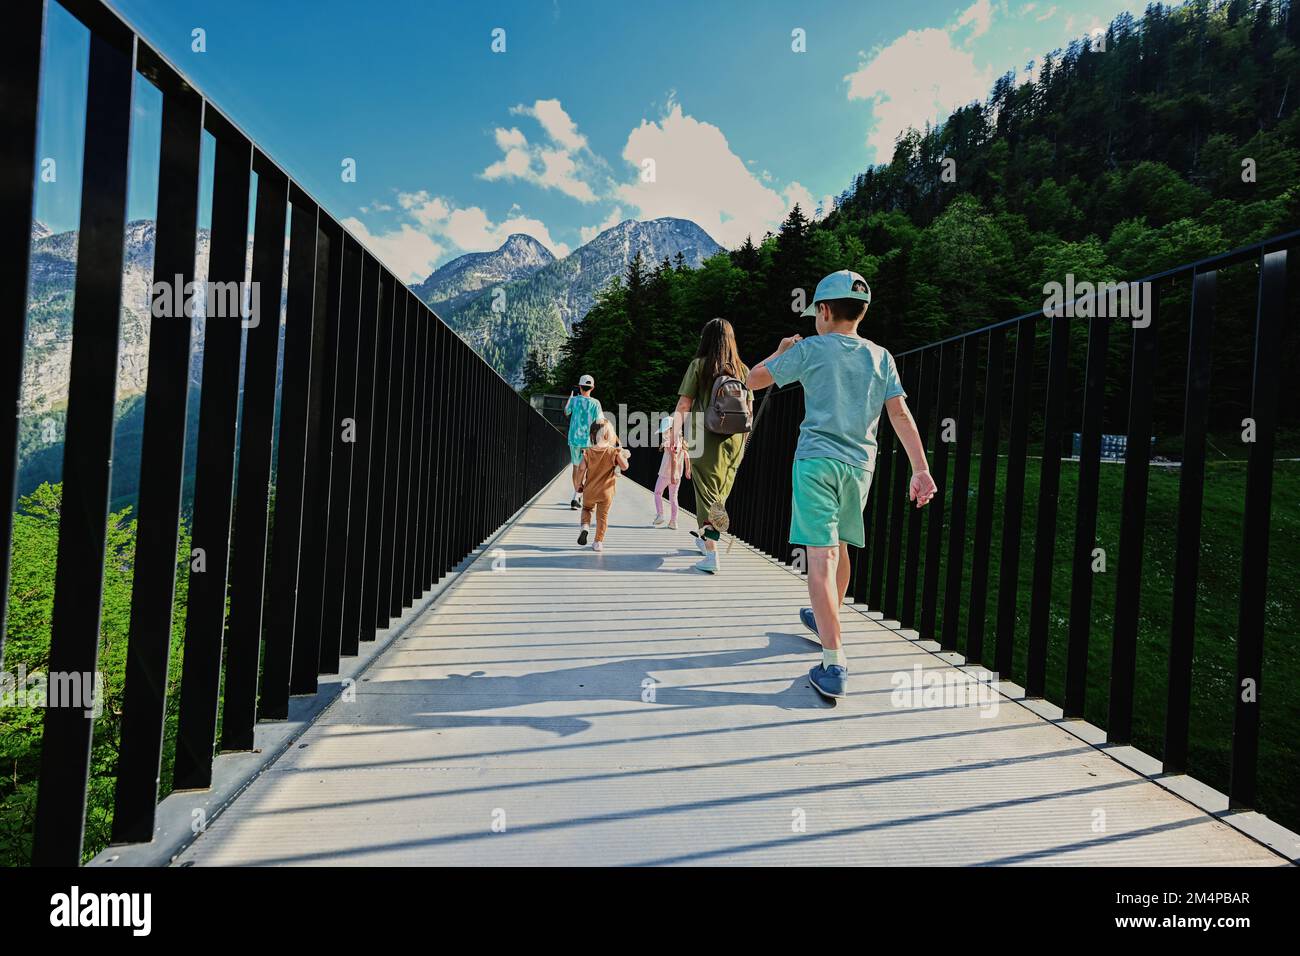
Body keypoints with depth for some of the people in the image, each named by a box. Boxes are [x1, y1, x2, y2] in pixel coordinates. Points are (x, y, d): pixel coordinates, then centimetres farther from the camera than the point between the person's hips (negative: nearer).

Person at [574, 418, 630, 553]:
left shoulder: (588, 452, -7)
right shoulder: (614, 452, -11)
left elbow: (581, 469, -7)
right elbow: (624, 467, -10)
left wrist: (579, 484, 7)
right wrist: (624, 456, 9)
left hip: (589, 491, 1)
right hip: (606, 491, -1)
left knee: (587, 508, 26)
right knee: (602, 516, 11)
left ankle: (584, 526, 0)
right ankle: (598, 542, 13)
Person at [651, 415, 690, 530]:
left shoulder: (670, 440, -15)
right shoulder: (682, 439, 8)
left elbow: (673, 458, -22)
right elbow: (687, 456, 12)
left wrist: (672, 475, -23)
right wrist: (687, 470, 21)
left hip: (666, 473, -7)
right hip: (678, 473, 7)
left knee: (658, 493, 12)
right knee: (673, 497, 12)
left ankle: (660, 516, 3)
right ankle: (673, 522, 12)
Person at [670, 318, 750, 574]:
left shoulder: (699, 365, -3)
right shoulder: (742, 369, 7)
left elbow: (683, 405, -11)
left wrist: (675, 435, -14)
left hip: (706, 437, -4)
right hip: (735, 439, 4)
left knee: (707, 494, 1)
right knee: (720, 495, 18)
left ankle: (712, 556, -3)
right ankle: (706, 539, 38)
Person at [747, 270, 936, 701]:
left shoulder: (810, 349, 0)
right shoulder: (880, 357, 10)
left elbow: (754, 380, 6)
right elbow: (900, 414, 1)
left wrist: (781, 351, 24)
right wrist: (920, 470, -1)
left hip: (816, 459, -5)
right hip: (859, 464, 5)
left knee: (822, 556, -10)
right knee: (839, 546, 22)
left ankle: (834, 665, -16)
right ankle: (826, 620, 44)